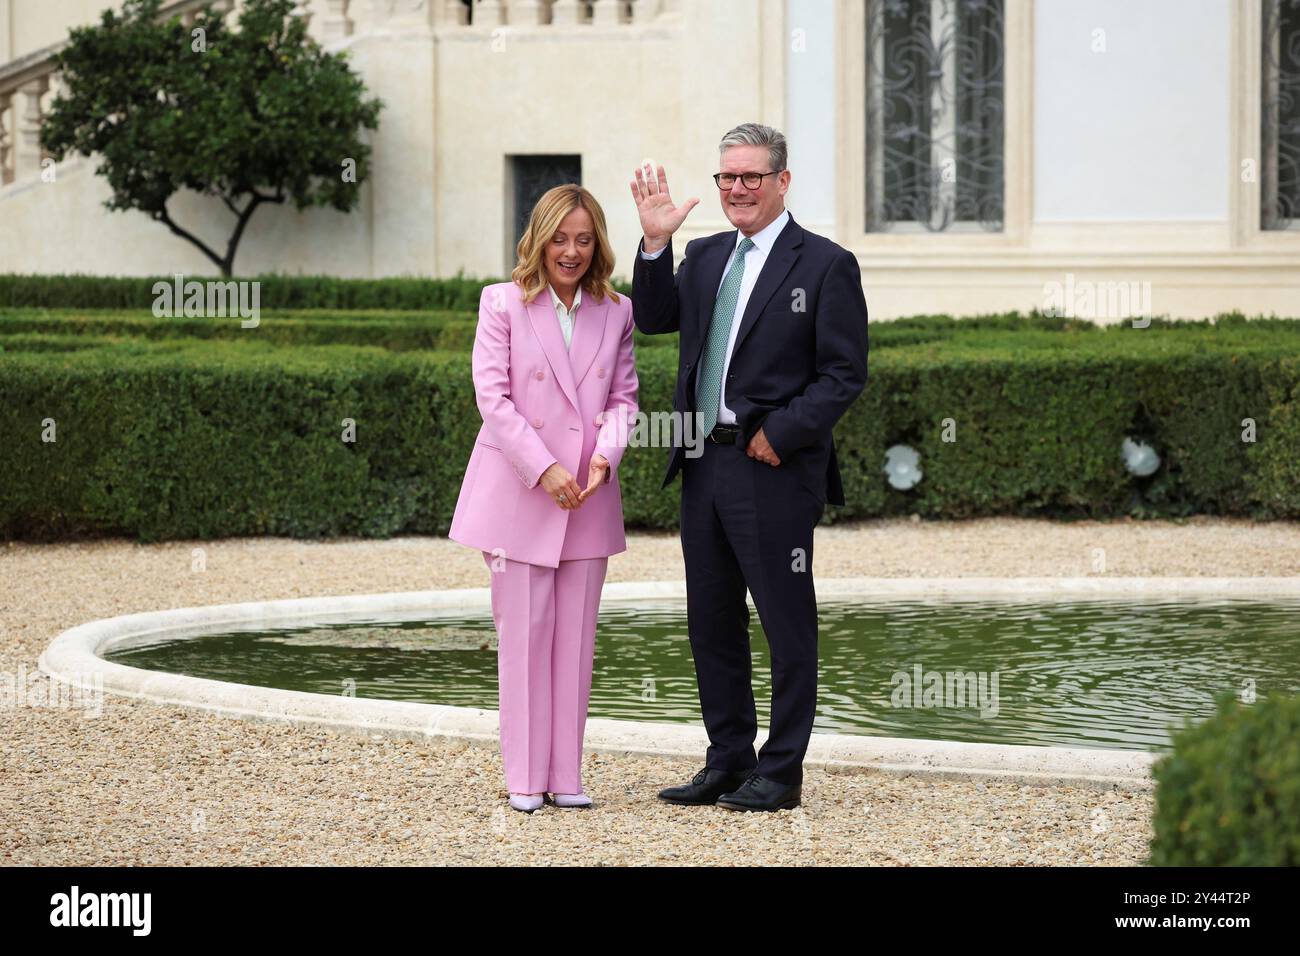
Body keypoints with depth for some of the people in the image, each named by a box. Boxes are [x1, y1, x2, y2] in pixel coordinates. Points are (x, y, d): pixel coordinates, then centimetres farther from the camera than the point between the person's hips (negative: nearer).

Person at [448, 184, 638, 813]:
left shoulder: (615, 313, 9)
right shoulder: (503, 303, -1)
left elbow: (623, 396, 10)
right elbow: (493, 395, -7)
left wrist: (605, 454, -10)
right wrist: (544, 469, -16)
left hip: (588, 497, 3)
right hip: (518, 493, -3)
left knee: (575, 636, 4)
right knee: (524, 632, -2)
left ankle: (566, 776, 10)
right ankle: (524, 778, 4)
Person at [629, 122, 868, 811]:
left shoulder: (825, 265, -5)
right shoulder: (705, 256, 14)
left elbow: (845, 374, -8)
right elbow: (654, 318, 9)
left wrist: (781, 433, -16)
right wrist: (654, 243, -1)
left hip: (773, 469, -7)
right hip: (704, 466, 7)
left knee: (787, 624, 1)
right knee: (711, 622, 12)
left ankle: (780, 773, 7)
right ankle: (728, 762, 22)